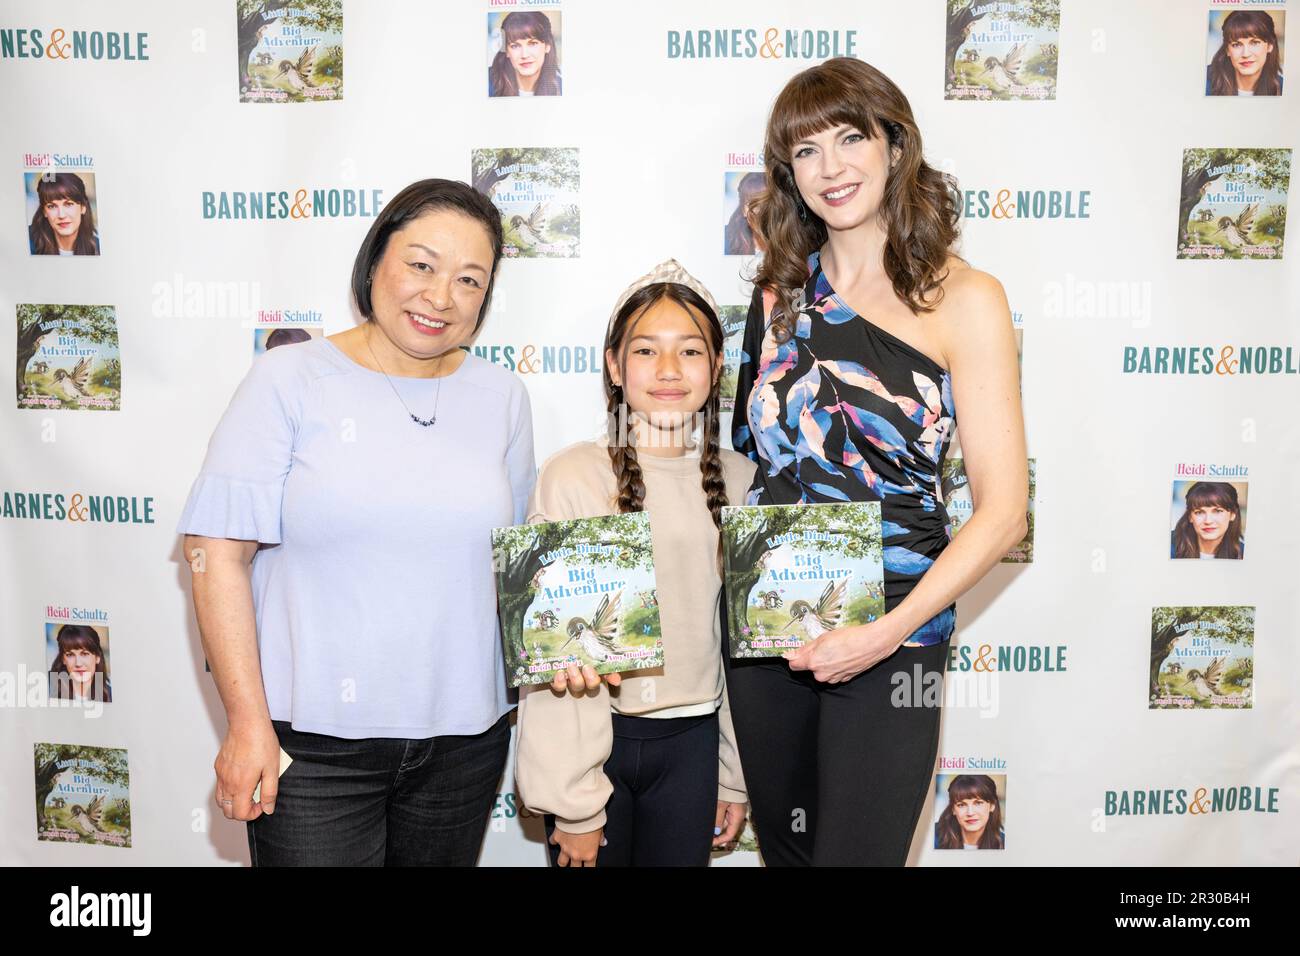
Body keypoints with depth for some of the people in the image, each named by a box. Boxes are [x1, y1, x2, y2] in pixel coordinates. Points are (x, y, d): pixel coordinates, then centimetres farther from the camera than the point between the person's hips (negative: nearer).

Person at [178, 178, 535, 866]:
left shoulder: (501, 397, 6)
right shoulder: (289, 382, -5)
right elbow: (217, 551, -9)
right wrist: (248, 722, -12)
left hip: (465, 734, 4)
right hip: (312, 739, -3)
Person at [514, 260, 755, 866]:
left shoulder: (739, 481, 1)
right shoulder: (572, 479, -12)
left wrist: (734, 776, 10)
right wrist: (574, 803, -10)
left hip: (693, 744, 3)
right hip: (592, 740, -3)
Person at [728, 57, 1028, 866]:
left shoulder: (963, 299, -8)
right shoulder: (781, 289, 6)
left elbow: (1002, 510, -11)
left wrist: (889, 632, -18)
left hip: (891, 636, -4)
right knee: (784, 846, 19)